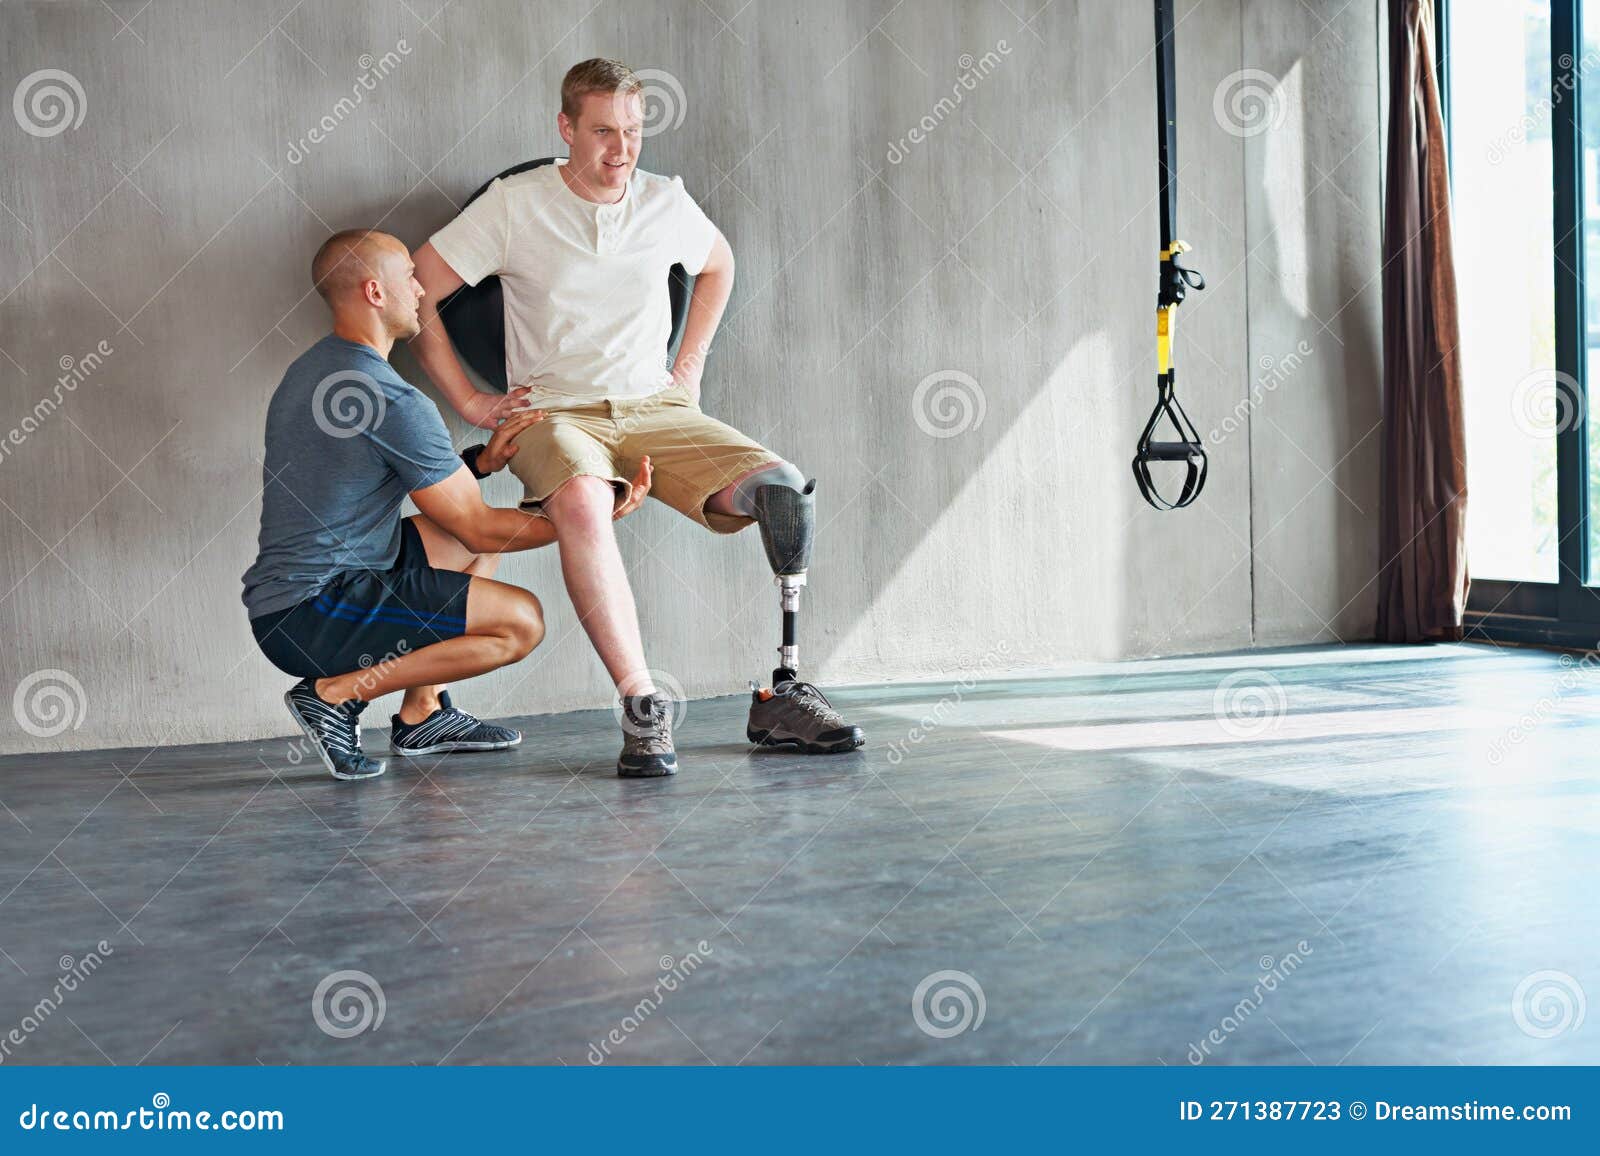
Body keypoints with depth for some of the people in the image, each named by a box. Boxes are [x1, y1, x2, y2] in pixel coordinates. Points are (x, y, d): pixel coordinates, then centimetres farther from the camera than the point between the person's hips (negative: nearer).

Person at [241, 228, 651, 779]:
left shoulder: (309, 369, 13)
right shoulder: (393, 401, -18)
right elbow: (479, 528, -11)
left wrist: (482, 459, 7)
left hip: (279, 598, 10)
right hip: (310, 618, -10)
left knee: (471, 539, 20)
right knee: (521, 620, -16)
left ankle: (422, 714, 16)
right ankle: (336, 693, -8)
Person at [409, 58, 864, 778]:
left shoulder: (667, 203, 8)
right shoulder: (514, 205, -2)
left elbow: (718, 266, 29)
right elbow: (413, 295, 1)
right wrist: (469, 400, -2)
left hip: (658, 409, 3)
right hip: (557, 414, -3)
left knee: (782, 488, -22)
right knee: (582, 501, -40)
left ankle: (781, 696, -14)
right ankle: (642, 706, -35)